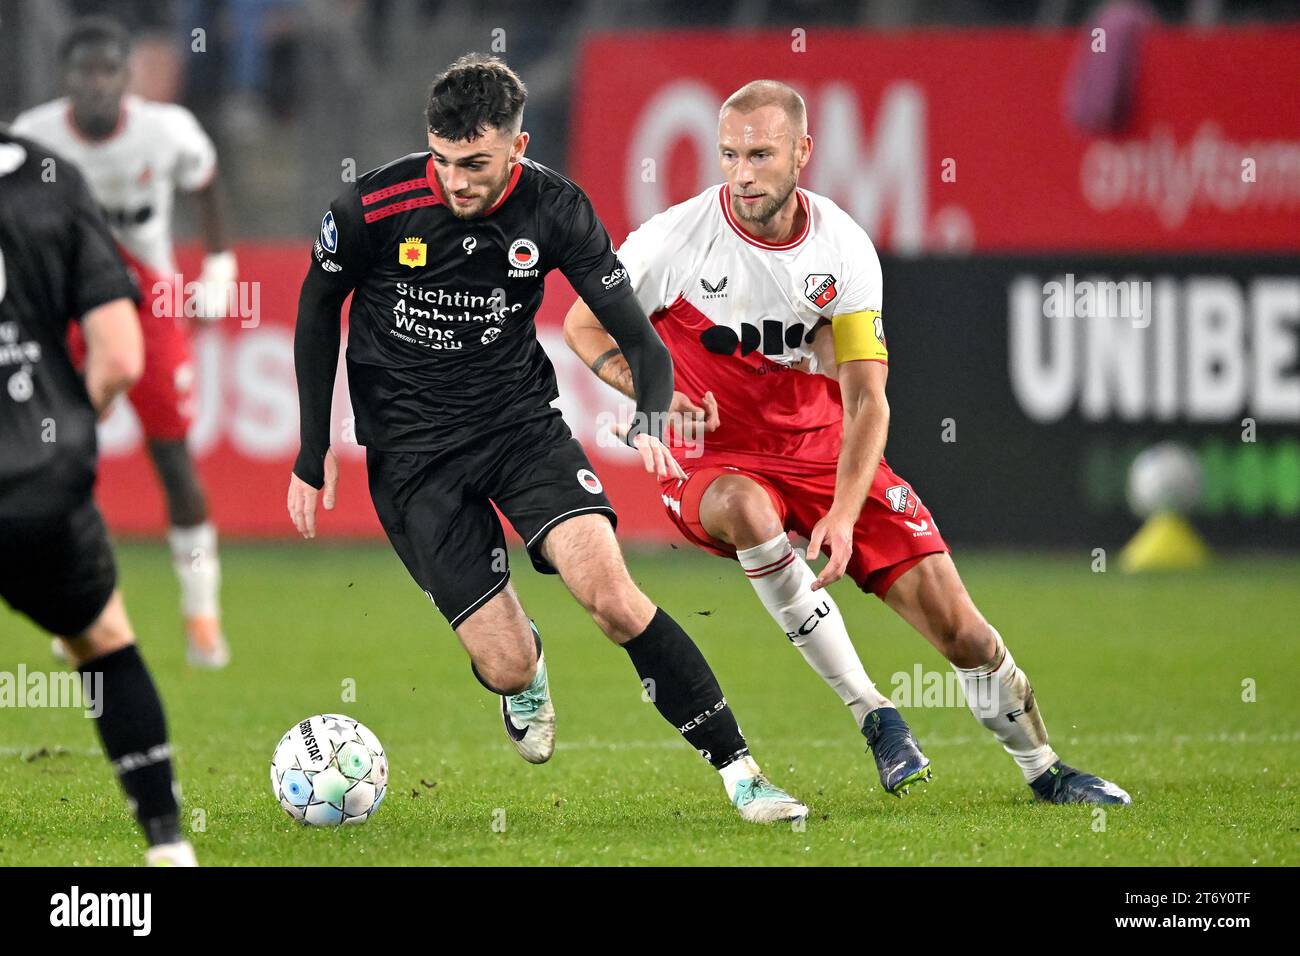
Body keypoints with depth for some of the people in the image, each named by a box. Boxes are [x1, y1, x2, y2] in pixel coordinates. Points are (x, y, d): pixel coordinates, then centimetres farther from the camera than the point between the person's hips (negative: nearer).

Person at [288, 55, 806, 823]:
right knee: (508, 668, -8)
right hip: (412, 451, -1)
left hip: (521, 420, 1)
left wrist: (652, 424, -30)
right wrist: (314, 451, 3)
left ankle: (739, 770, -12)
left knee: (611, 594, -23)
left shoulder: (553, 210, -12)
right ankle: (526, 673, 33)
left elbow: (638, 336, -8)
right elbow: (318, 305, 4)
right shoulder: (376, 206, -15)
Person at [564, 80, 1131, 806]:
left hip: (828, 451, 2)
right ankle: (875, 716, -30)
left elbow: (866, 400, -11)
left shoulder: (845, 249, -9)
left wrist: (844, 514, -26)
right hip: (721, 461, -2)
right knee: (745, 508, -41)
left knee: (959, 627, -5)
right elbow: (584, 323, -2)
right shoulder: (678, 240, -16)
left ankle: (1043, 769, 23)